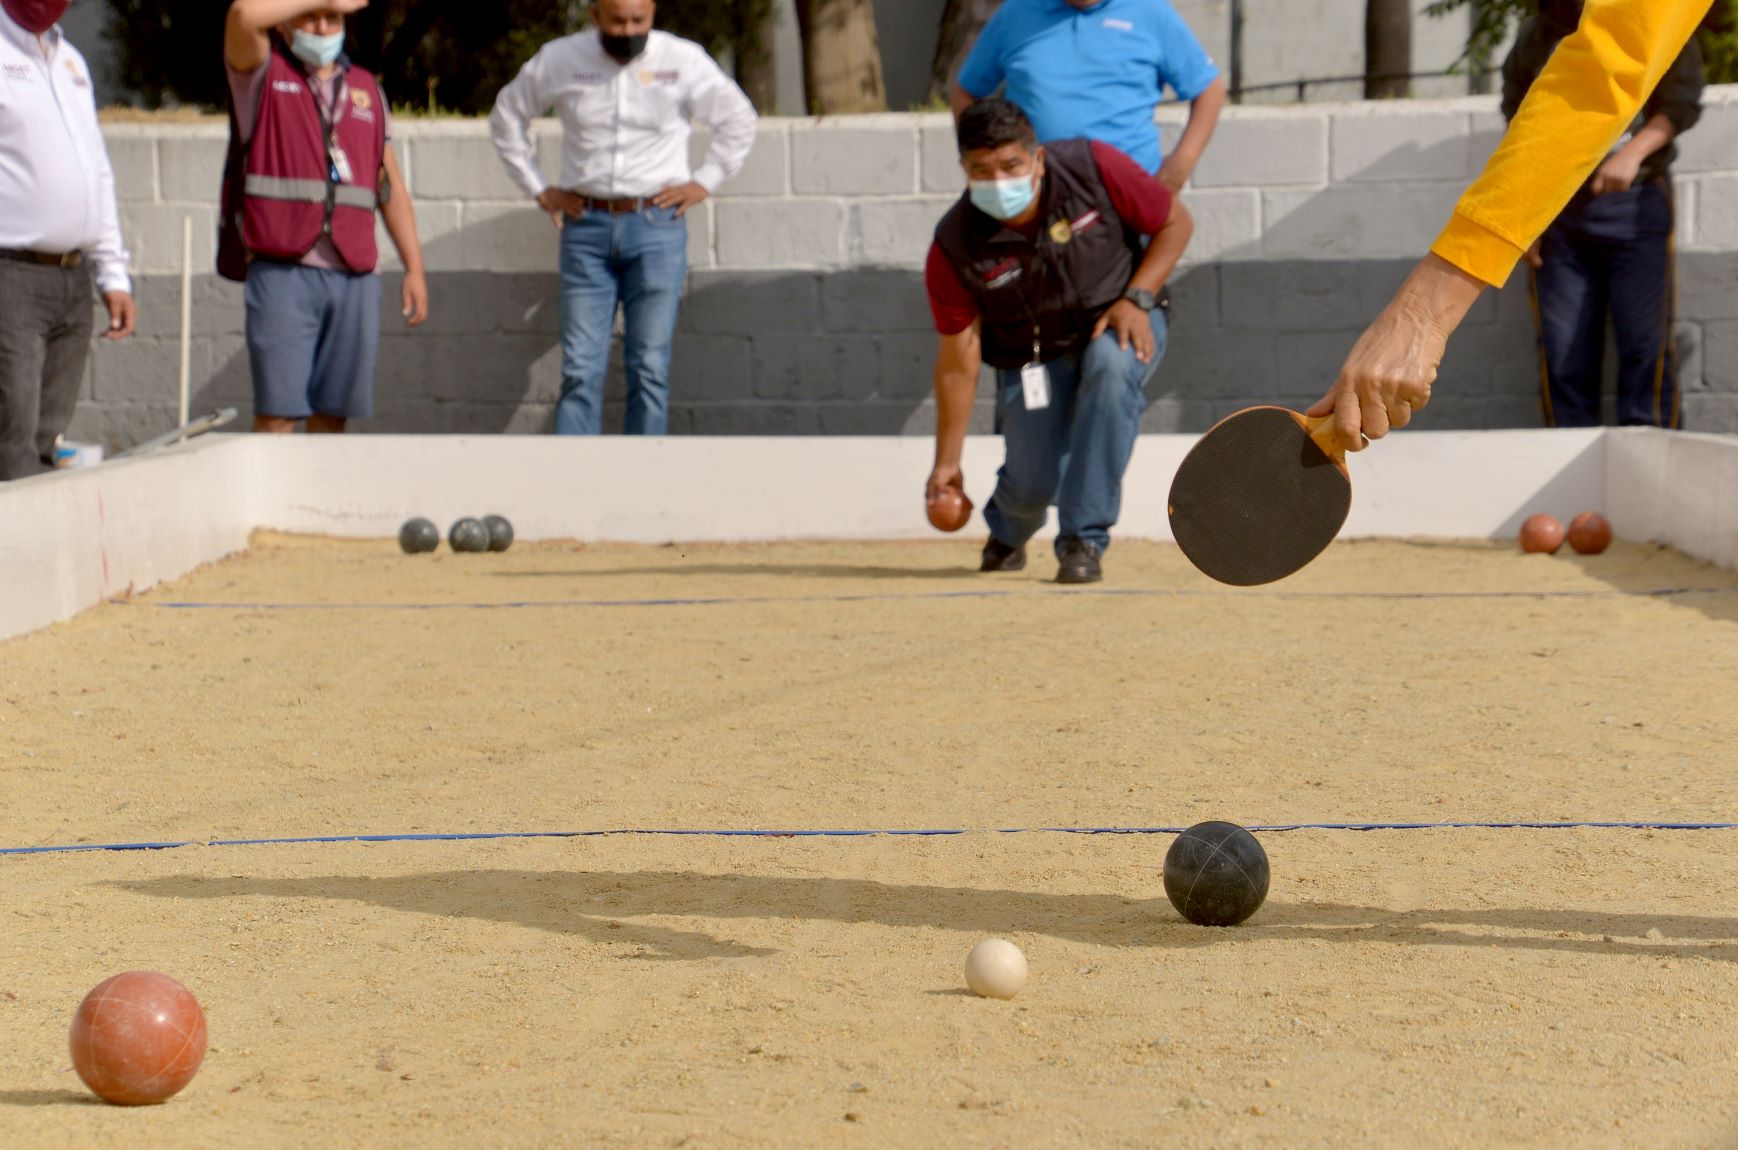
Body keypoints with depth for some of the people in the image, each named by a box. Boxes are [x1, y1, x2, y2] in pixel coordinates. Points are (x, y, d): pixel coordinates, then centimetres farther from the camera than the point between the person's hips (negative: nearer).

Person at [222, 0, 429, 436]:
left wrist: (415, 268, 14)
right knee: (277, 412, -10)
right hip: (282, 272, -4)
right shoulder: (262, 75, 7)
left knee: (334, 411, 4)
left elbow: (391, 187, 21)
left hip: (354, 277, 4)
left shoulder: (366, 90, 20)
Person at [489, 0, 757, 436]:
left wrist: (703, 182, 5)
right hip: (586, 227, 1)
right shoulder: (559, 60, 2)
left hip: (656, 225, -1)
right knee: (580, 368, -4)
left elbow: (739, 120, 13)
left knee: (649, 366, -3)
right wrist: (537, 188, 12)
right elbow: (507, 116, 17)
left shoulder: (683, 60, 0)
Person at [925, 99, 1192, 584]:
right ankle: (1006, 533, 32)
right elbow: (958, 359, -14)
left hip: (1121, 325, -1)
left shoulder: (1093, 168, -23)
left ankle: (1084, 540, -27)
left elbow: (1176, 223, -9)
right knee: (1034, 485, -13)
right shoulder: (954, 248, -20)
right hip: (1030, 358, 1)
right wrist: (947, 461, -13)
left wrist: (1136, 299, -21)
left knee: (1111, 366, -36)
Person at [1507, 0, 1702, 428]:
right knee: (1563, 348, -2)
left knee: (1646, 338, -10)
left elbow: (1682, 103, -3)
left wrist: (1634, 152, -20)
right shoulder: (1535, 41, 11)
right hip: (1557, 212, 3)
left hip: (1634, 203, -2)